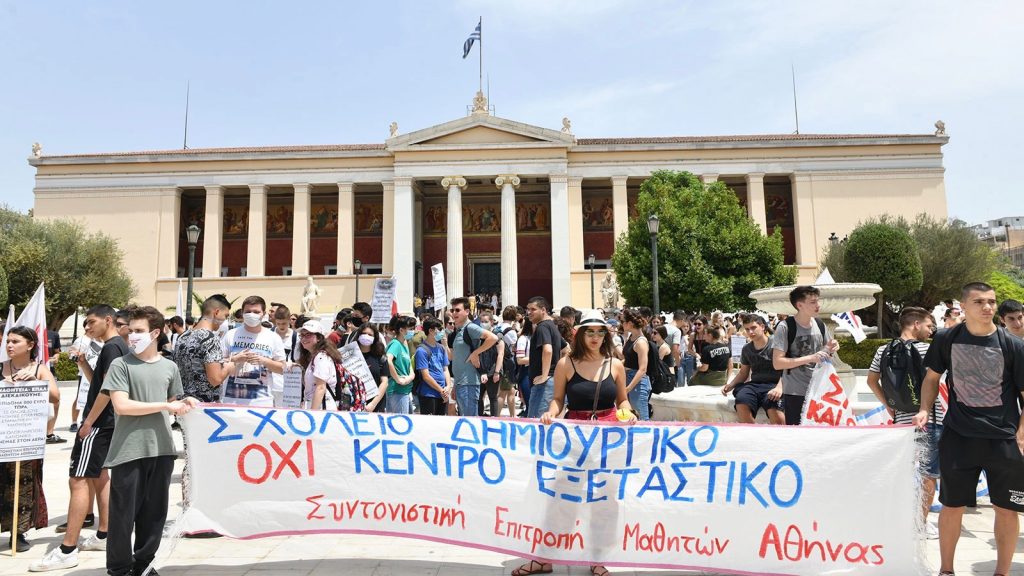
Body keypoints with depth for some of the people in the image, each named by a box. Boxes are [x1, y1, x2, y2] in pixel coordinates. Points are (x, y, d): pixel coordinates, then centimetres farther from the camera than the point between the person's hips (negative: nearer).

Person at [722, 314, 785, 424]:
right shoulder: (746, 349, 17)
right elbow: (743, 372, 26)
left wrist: (779, 387, -21)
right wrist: (731, 385, 9)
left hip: (773, 384, -4)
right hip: (754, 384, 4)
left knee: (778, 419, -33)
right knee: (741, 401, -30)